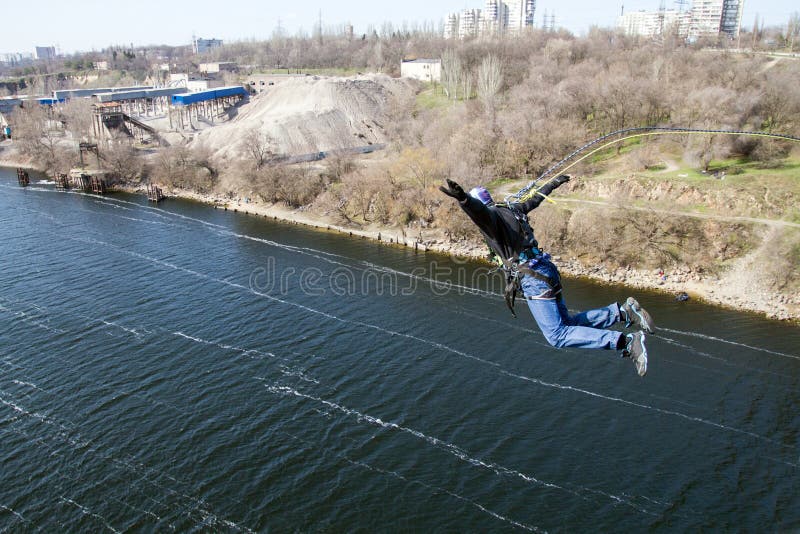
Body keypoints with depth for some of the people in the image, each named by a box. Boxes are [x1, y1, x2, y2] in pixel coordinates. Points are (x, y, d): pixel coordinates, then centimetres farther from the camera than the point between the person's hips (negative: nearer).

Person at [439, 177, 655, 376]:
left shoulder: (490, 215, -4)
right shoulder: (511, 209, 20)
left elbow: (478, 210, -30)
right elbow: (535, 198, 37)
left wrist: (462, 198, -51)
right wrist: (554, 183, 56)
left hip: (532, 277, -9)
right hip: (546, 270, 9)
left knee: (557, 335, -12)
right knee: (567, 324, 15)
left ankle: (627, 341, -21)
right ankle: (623, 311, 3)